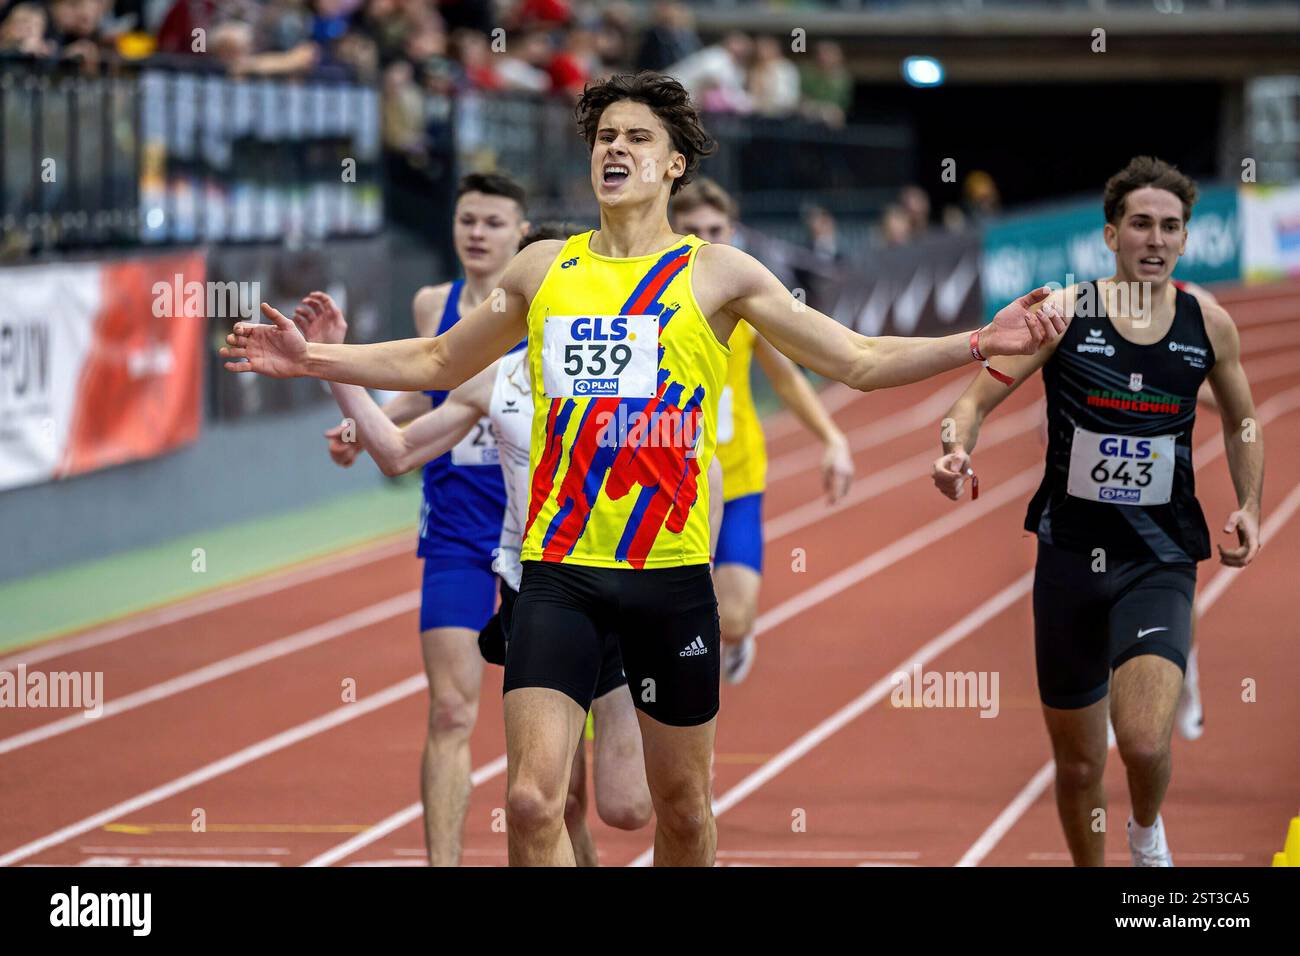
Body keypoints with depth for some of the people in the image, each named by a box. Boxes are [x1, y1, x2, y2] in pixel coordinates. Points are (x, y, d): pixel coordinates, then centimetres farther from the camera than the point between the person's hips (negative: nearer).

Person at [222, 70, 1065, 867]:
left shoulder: (715, 274, 3)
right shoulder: (544, 269, 10)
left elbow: (861, 362, 3)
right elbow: (437, 362, 25)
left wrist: (979, 343, -9)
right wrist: (313, 360, 17)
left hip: (670, 570, -1)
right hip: (558, 568, 1)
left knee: (683, 807, 9)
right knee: (532, 800, -13)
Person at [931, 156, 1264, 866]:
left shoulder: (1208, 325, 1)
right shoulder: (1062, 313, -5)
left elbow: (1242, 422, 18)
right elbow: (978, 398, -7)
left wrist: (1249, 506, 4)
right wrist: (956, 449, -28)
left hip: (1160, 560, 0)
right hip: (1070, 552, 0)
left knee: (1144, 742, -21)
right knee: (1077, 763, 9)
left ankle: (1148, 830, 12)